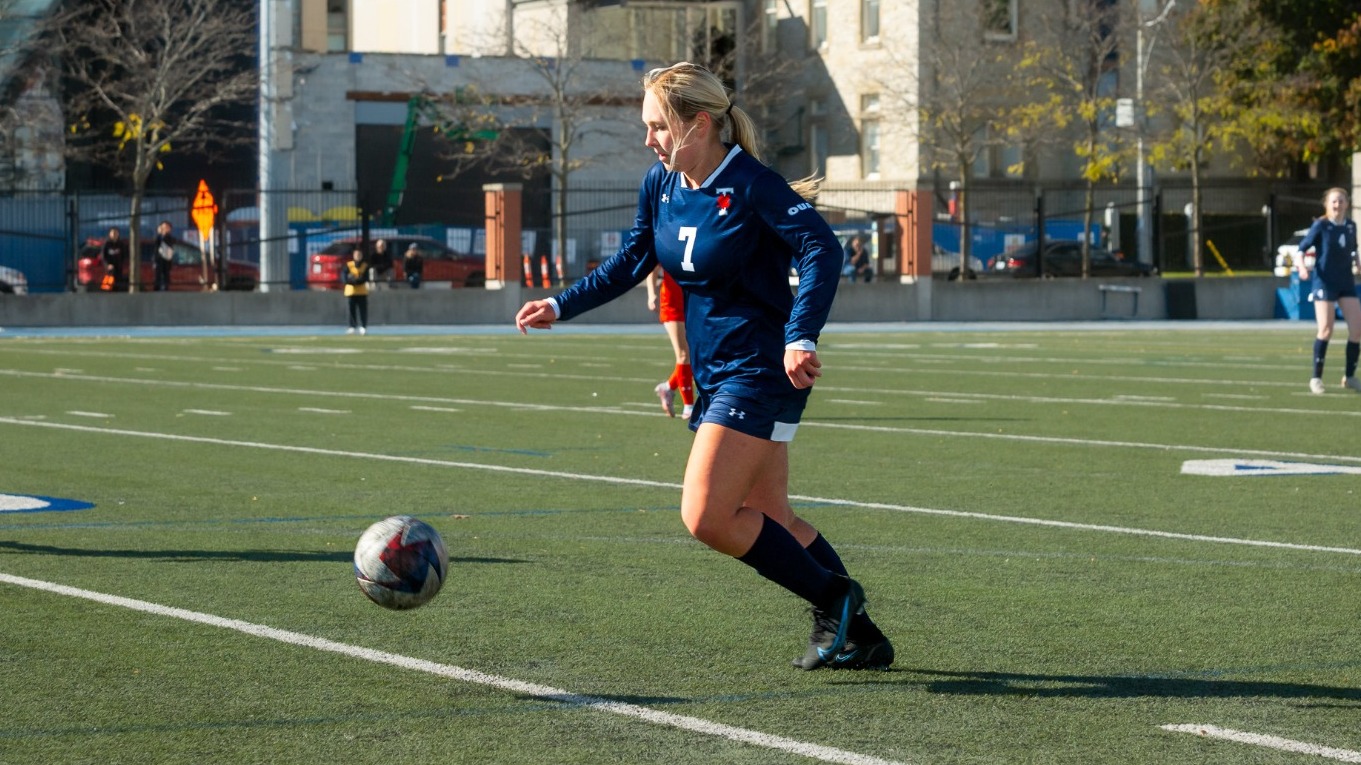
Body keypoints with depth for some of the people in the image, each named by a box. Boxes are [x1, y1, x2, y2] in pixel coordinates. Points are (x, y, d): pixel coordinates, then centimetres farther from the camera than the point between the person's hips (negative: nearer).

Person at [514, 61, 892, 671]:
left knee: (706, 518, -15)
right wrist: (560, 306, 12)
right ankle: (857, 634, 22)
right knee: (770, 522, 12)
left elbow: (822, 251, -25)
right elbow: (630, 263, 19)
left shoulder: (750, 186, -18)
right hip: (714, 373, 8)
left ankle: (832, 598, 0)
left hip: (761, 370, -8)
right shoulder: (660, 185, 5)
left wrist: (801, 339, -37)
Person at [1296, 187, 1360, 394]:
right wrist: (1302, 266, -23)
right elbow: (1302, 248, -6)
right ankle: (1316, 378, 1)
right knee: (1325, 330, -12)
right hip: (1324, 282, -5)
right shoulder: (1321, 226, -7)